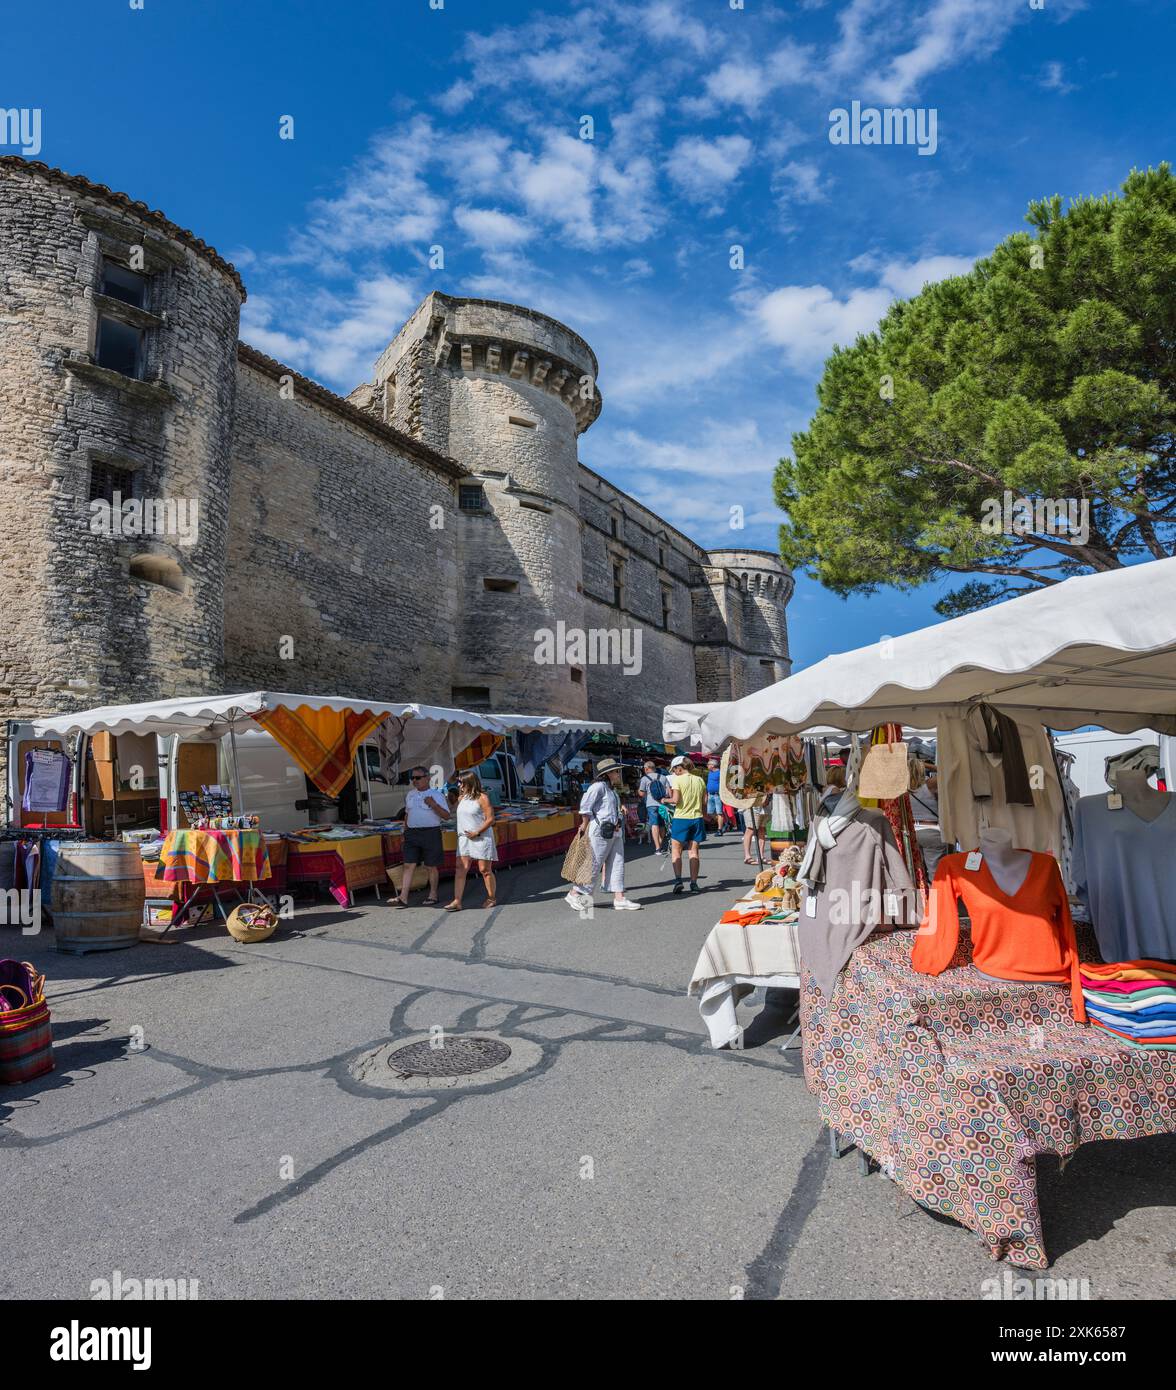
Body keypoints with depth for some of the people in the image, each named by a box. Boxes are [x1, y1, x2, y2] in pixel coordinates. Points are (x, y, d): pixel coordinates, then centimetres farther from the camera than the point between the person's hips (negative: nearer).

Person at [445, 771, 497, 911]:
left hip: (481, 838, -6)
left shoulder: (482, 798, -9)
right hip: (464, 838, 6)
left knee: (484, 869, 2)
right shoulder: (461, 798, 12)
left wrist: (477, 832, -15)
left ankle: (491, 899, 16)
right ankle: (457, 902, -5)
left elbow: (490, 819, -12)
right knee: (460, 869, -4)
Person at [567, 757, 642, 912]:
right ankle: (574, 894, 10)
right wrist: (586, 827, -10)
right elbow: (585, 808, -16)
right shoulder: (598, 786, -13)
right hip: (601, 831, -9)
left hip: (615, 832, 9)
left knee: (617, 864, 7)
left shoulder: (611, 789, 16)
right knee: (594, 865, -2)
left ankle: (619, 898, 10)